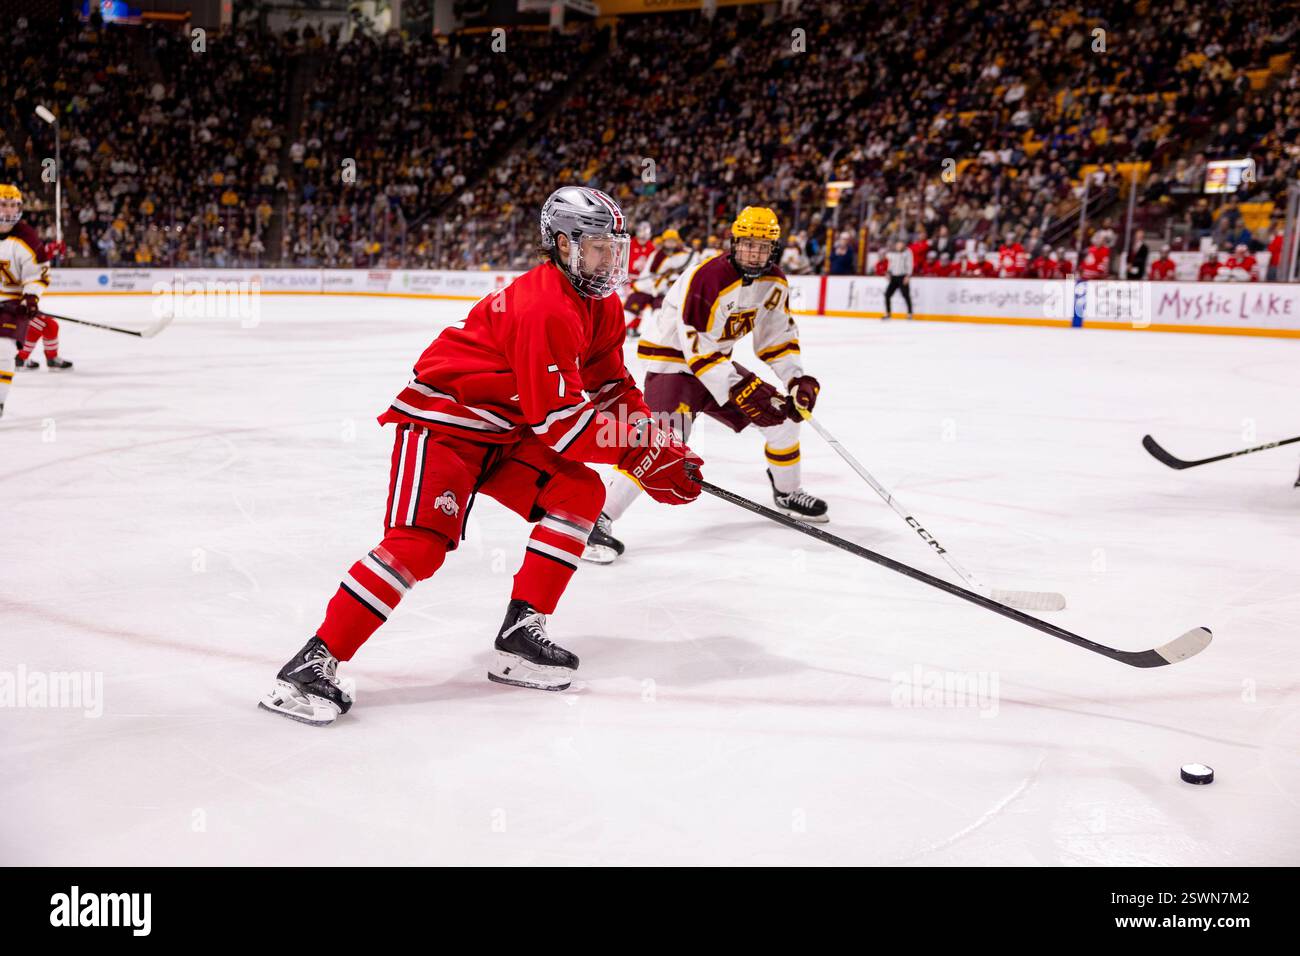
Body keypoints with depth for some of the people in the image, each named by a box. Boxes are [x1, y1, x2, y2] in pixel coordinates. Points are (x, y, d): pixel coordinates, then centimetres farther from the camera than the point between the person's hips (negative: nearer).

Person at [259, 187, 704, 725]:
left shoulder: (600, 305, 5)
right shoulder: (542, 309, -26)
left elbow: (612, 388, 12)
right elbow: (558, 419, -27)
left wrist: (663, 449, -1)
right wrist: (644, 456, -22)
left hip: (504, 432, 9)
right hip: (440, 421, -9)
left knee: (579, 493, -5)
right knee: (421, 540, -21)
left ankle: (521, 632, -1)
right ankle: (312, 664, -16)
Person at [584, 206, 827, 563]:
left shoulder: (774, 282, -2)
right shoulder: (706, 278, -27)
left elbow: (777, 336, 8)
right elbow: (698, 348, -28)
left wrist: (797, 378, -6)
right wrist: (740, 392, -30)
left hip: (716, 360, 8)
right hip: (672, 360, -8)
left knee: (783, 411, 6)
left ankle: (788, 493, 29)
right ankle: (598, 518, -25)